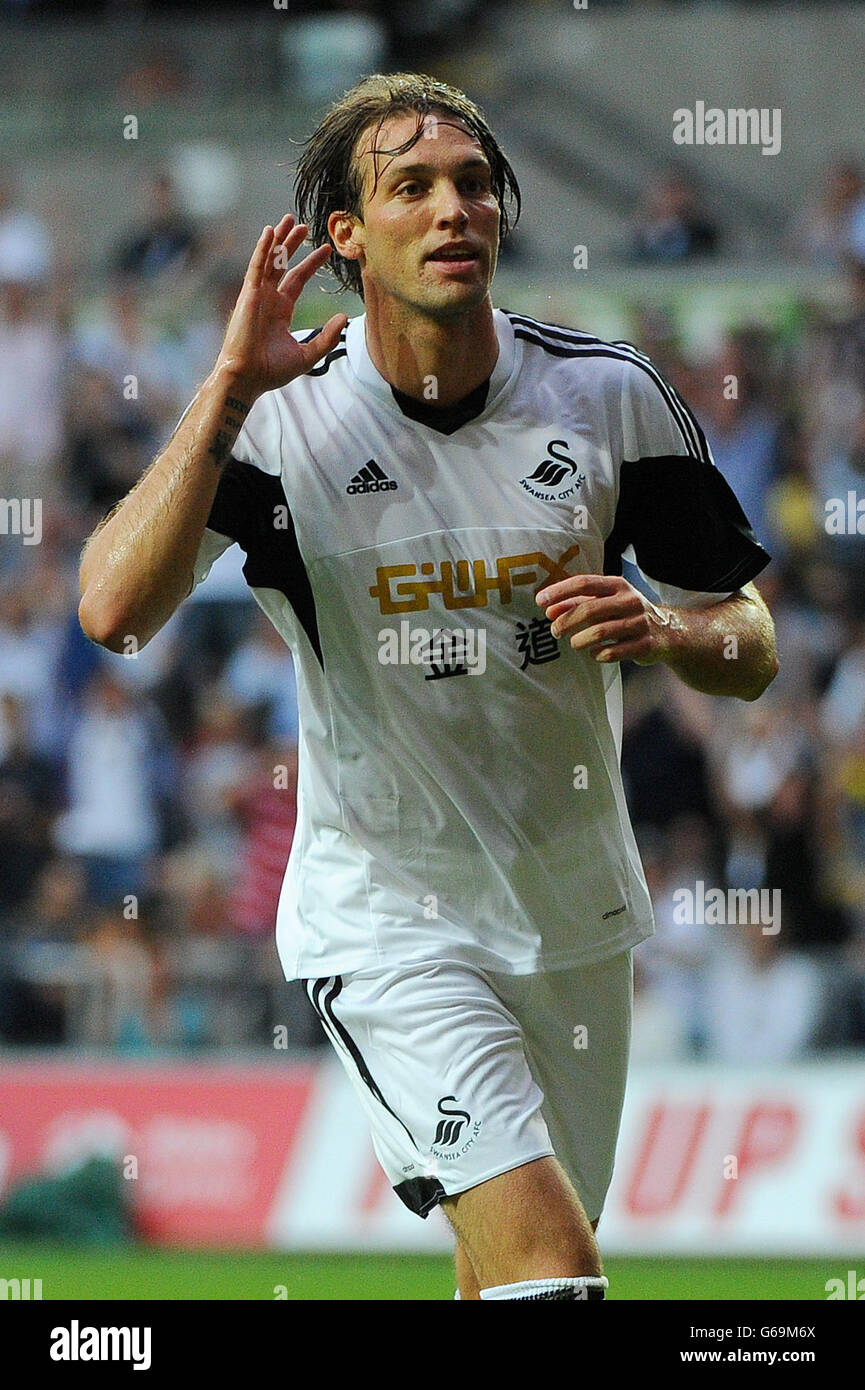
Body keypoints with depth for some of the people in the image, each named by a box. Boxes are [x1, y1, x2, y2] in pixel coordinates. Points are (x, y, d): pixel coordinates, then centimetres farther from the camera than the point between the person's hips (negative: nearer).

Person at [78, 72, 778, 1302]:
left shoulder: (608, 394, -3)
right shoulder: (276, 416, -11)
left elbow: (750, 646, 5)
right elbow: (115, 610, -27)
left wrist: (665, 631, -18)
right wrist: (230, 386, -27)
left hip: (574, 910, 4)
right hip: (385, 913, -4)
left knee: (503, 1269, 13)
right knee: (548, 1262, -23)